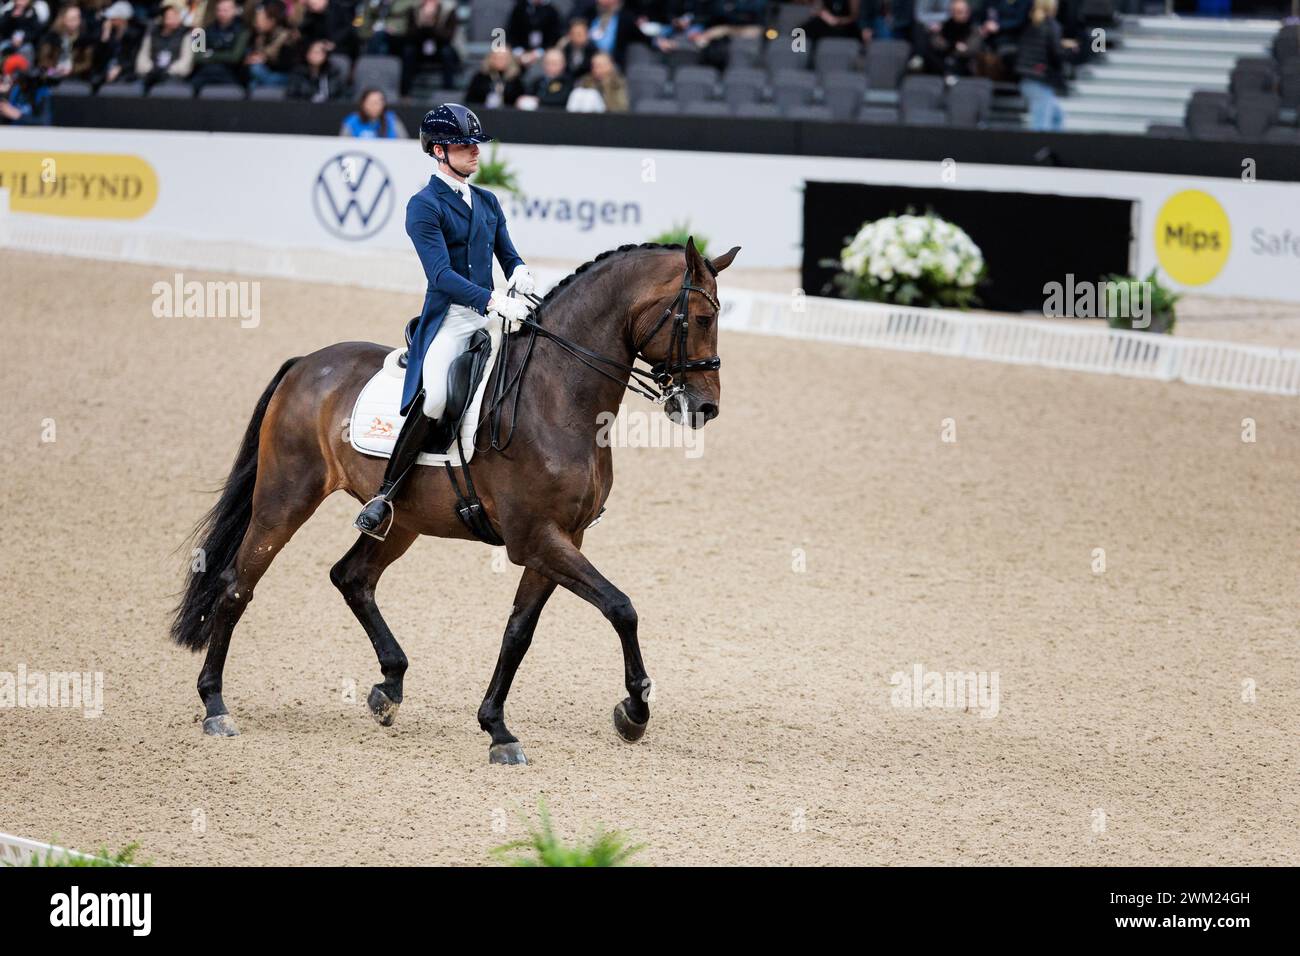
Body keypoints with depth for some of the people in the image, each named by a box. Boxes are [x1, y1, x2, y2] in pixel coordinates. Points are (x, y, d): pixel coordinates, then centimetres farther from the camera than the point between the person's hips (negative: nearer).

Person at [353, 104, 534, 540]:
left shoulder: (487, 202, 16)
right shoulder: (424, 206, -6)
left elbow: (507, 255, 19)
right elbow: (441, 275, -16)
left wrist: (520, 272, -7)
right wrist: (495, 301, -28)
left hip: (490, 315, 7)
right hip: (447, 320, -7)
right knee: (434, 398, -30)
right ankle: (386, 494, -18)